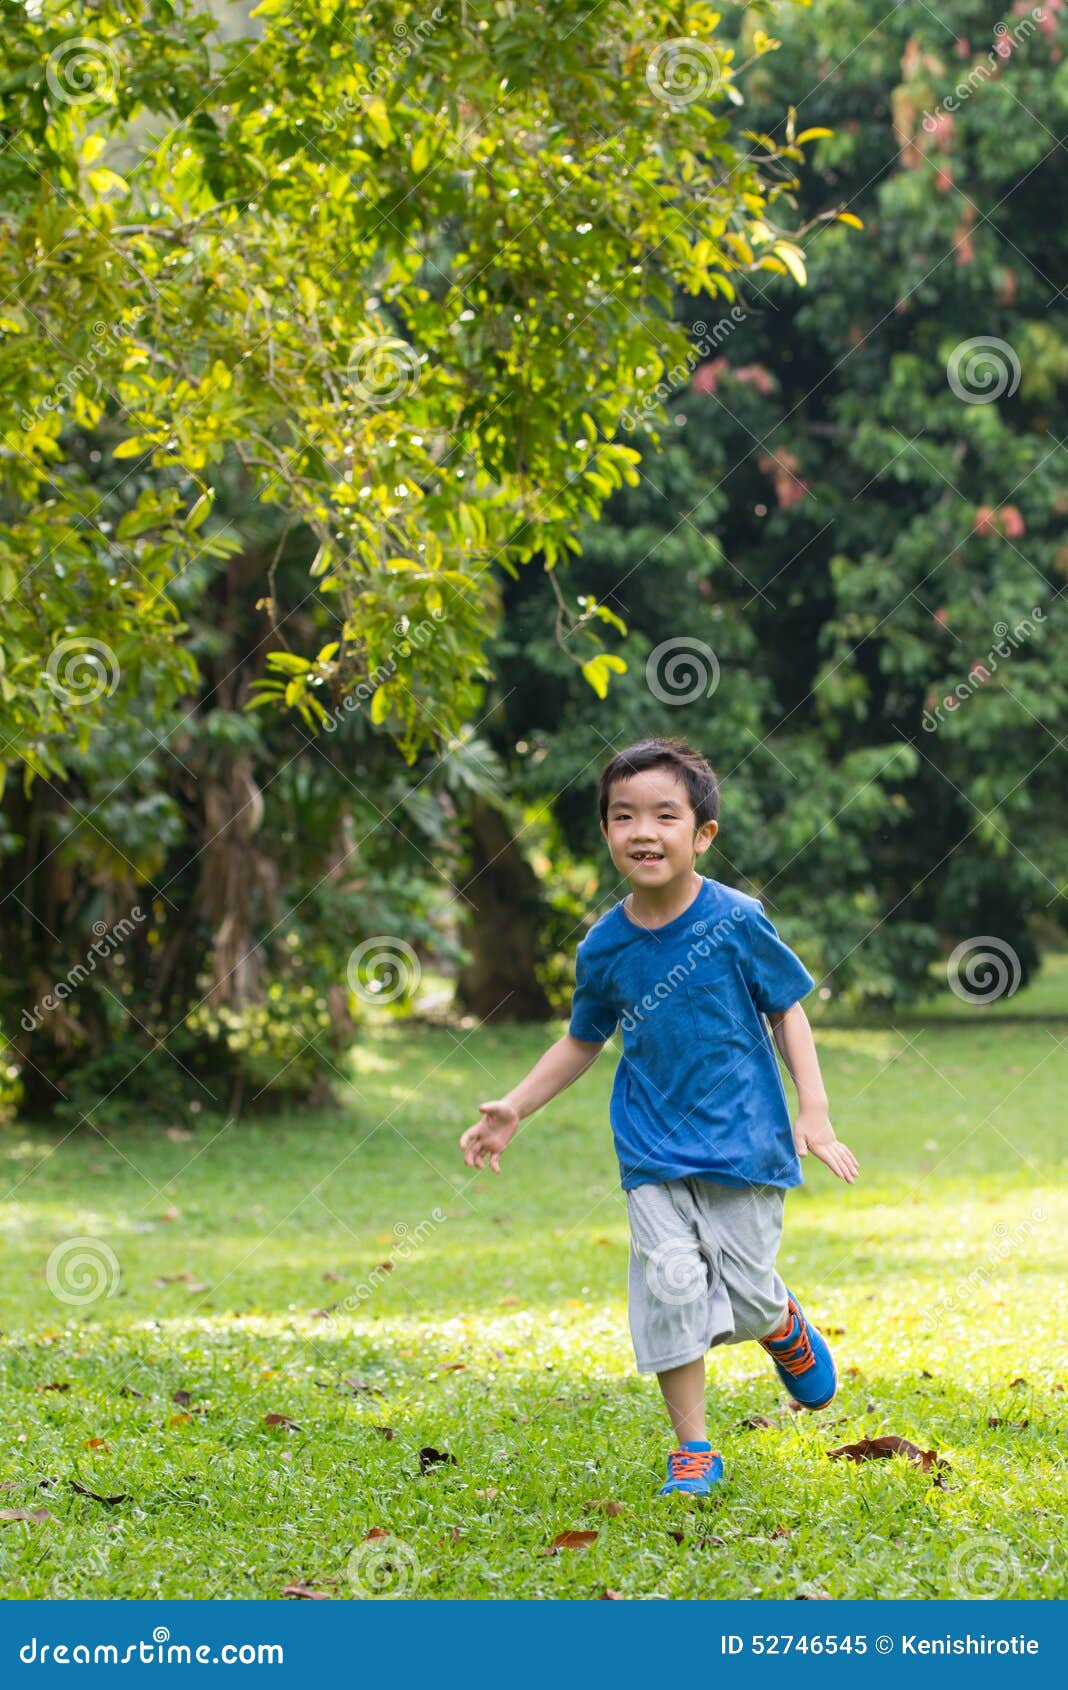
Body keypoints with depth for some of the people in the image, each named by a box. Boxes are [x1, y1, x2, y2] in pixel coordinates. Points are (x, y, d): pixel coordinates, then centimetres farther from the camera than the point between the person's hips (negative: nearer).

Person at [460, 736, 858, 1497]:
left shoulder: (737, 920, -10)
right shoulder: (605, 947, -1)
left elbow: (786, 1011, -1)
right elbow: (583, 1041, 14)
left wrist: (814, 1116, -7)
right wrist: (515, 1108, 7)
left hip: (743, 1141, -2)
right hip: (654, 1152, 2)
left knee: (745, 1292, 1)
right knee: (670, 1286, -9)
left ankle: (786, 1325, 40)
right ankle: (692, 1449, 5)